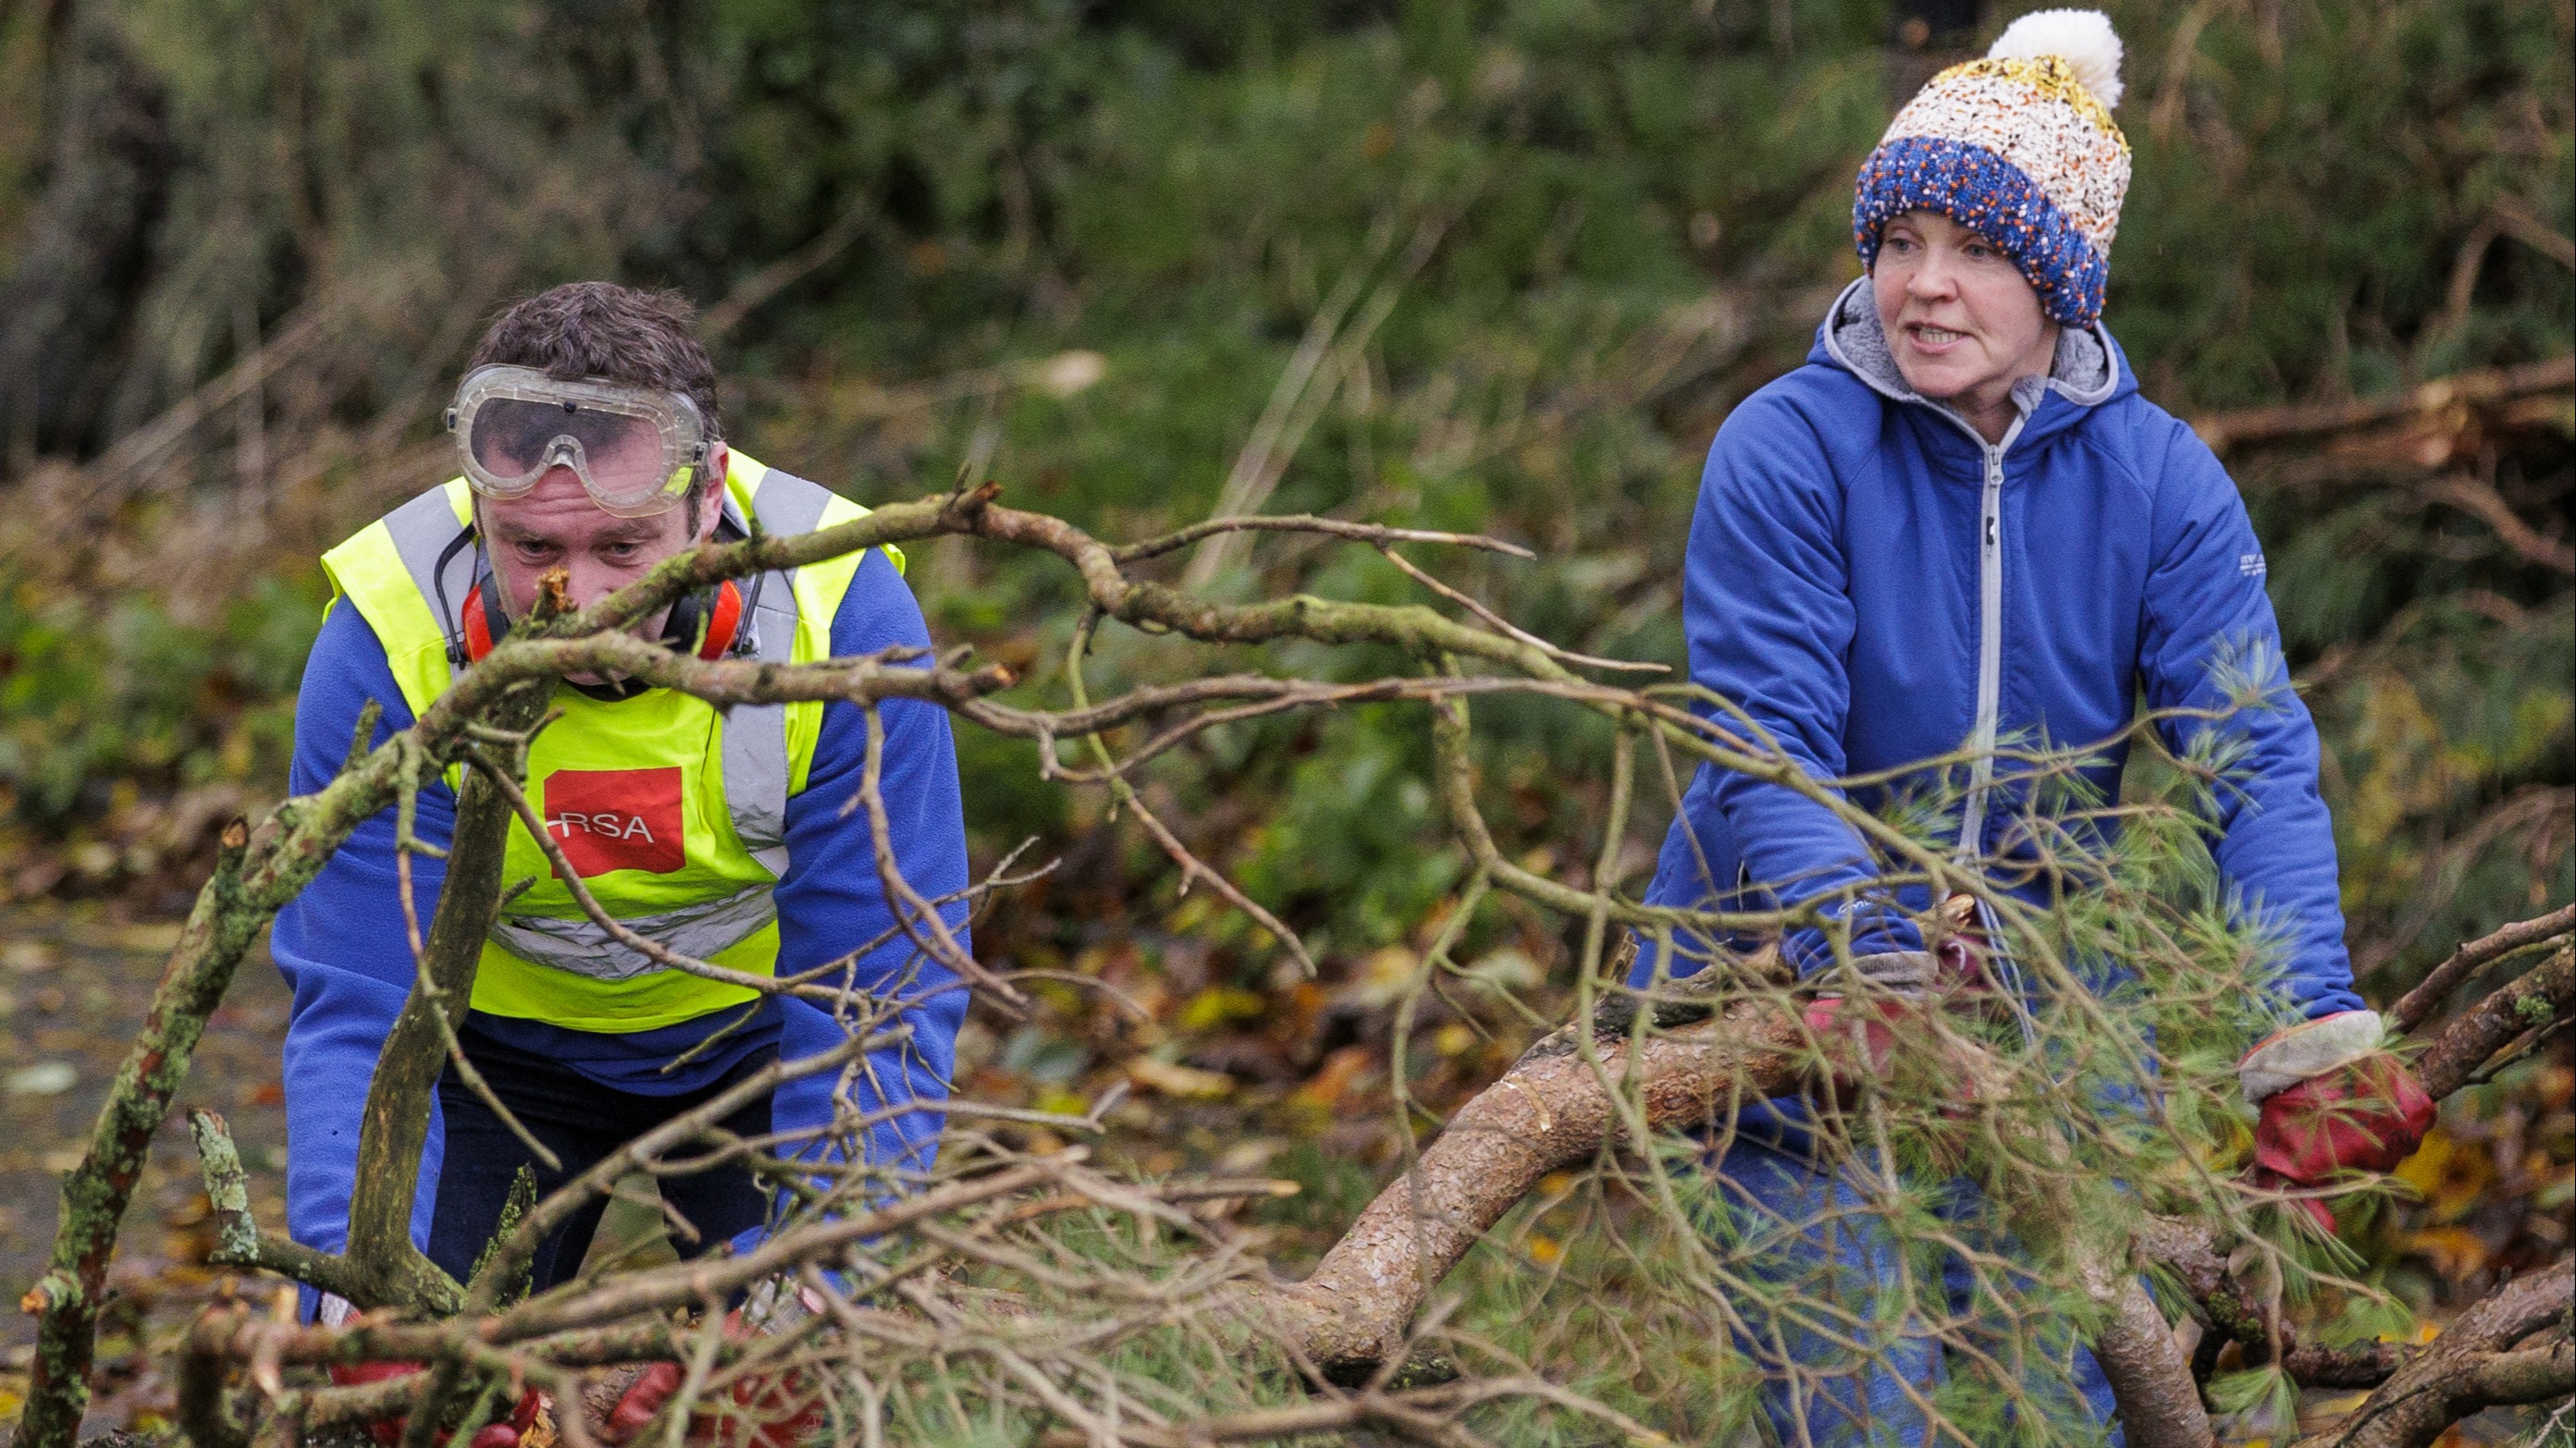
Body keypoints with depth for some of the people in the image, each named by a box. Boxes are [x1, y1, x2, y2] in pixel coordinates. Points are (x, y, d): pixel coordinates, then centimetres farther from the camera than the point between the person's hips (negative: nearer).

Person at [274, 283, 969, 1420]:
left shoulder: (841, 610, -30)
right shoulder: (387, 639, -29)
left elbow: (882, 1002, -27)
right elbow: (357, 1009, -25)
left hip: (762, 1037, 0)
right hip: (501, 1041, 1)